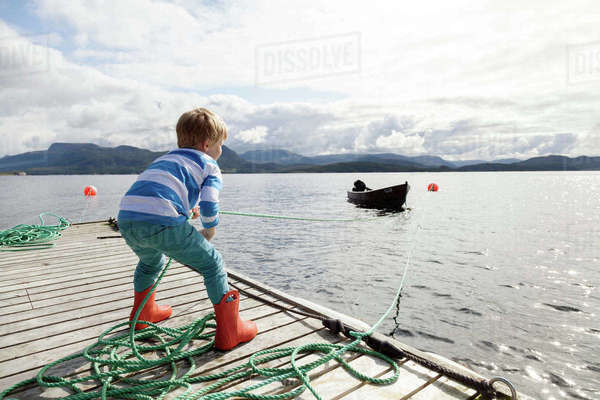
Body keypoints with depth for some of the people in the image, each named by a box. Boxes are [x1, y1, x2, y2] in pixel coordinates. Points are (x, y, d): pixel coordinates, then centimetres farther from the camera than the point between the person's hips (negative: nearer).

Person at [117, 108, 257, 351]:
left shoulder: (163, 159, 34)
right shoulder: (209, 166, 15)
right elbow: (209, 207, -1)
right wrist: (208, 233, 19)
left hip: (127, 218, 7)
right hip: (162, 222, -7)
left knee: (151, 262, 37)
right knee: (212, 264, 10)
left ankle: (142, 314, 56)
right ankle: (229, 332, 14)